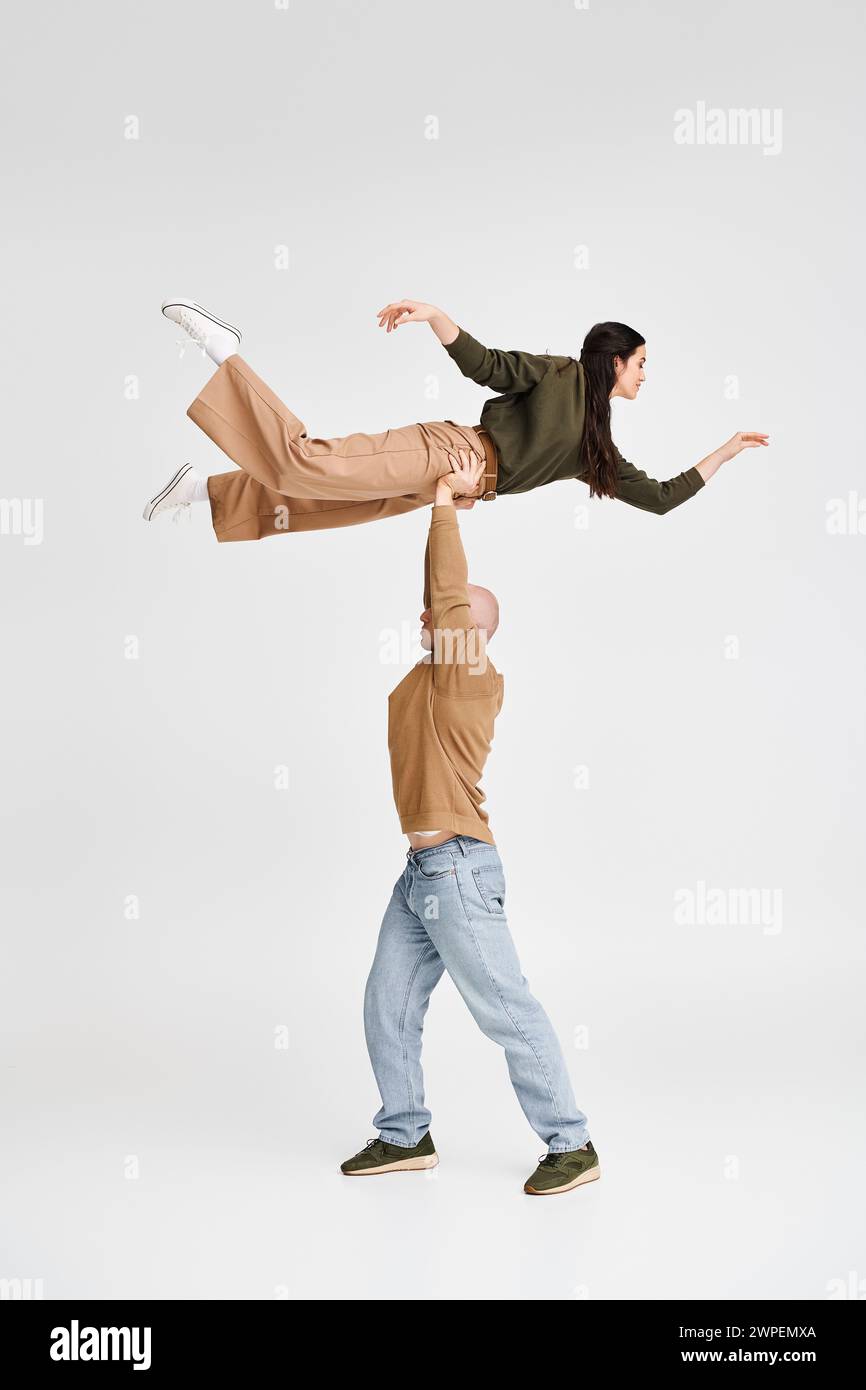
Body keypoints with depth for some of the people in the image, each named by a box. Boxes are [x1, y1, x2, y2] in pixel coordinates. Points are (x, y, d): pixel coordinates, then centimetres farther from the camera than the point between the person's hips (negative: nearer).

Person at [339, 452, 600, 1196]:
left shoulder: (471, 680, -13)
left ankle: (571, 1146, 6)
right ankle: (405, 1136, 24)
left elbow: (450, 594, -21)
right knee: (388, 1007, 12)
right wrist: (446, 505, 13)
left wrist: (446, 504, -16)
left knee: (508, 1011, -3)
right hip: (421, 870, 10)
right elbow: (442, 589, 16)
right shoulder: (434, 673, 11)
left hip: (458, 870, -9)